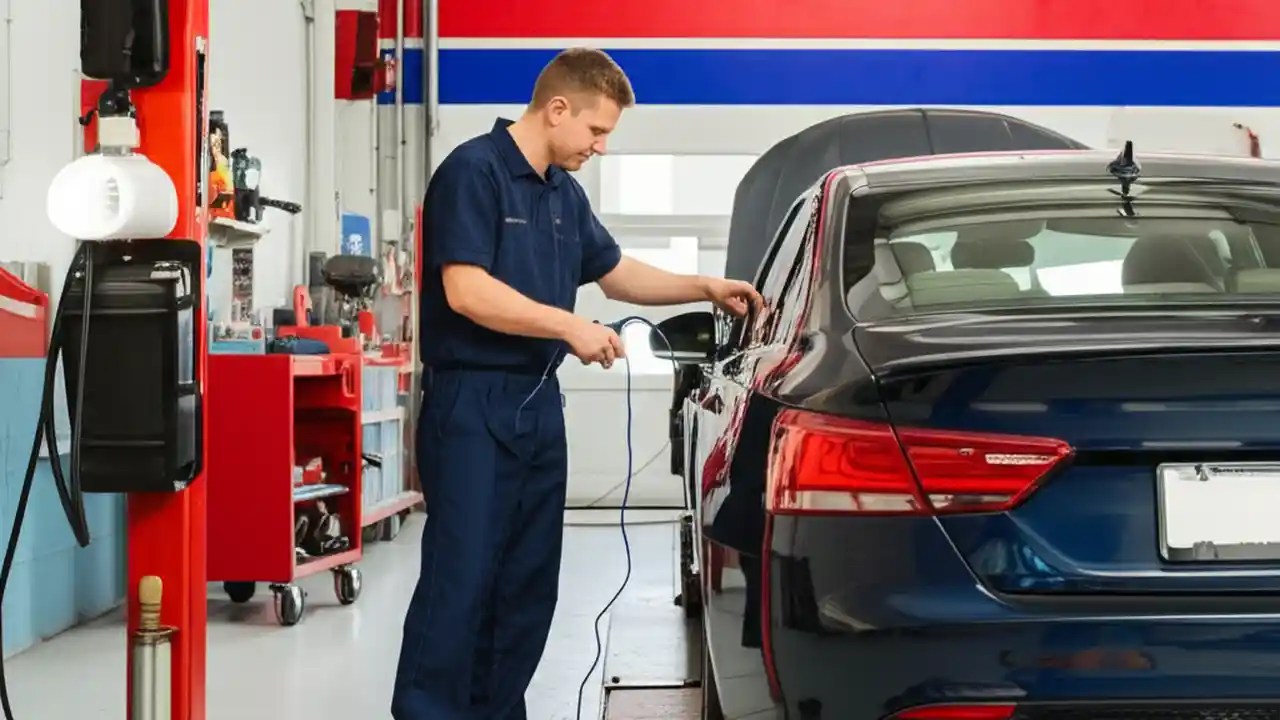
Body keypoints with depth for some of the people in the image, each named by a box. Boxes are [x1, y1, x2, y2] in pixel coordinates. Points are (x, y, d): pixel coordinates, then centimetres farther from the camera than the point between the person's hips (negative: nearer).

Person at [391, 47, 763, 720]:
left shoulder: (565, 193, 15)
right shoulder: (474, 170, -11)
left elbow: (616, 272, 27)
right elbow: (466, 290, -20)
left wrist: (705, 288, 18)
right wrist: (572, 327, -17)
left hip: (538, 403, 9)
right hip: (472, 402, -8)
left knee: (528, 583, 9)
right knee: (460, 577, -10)